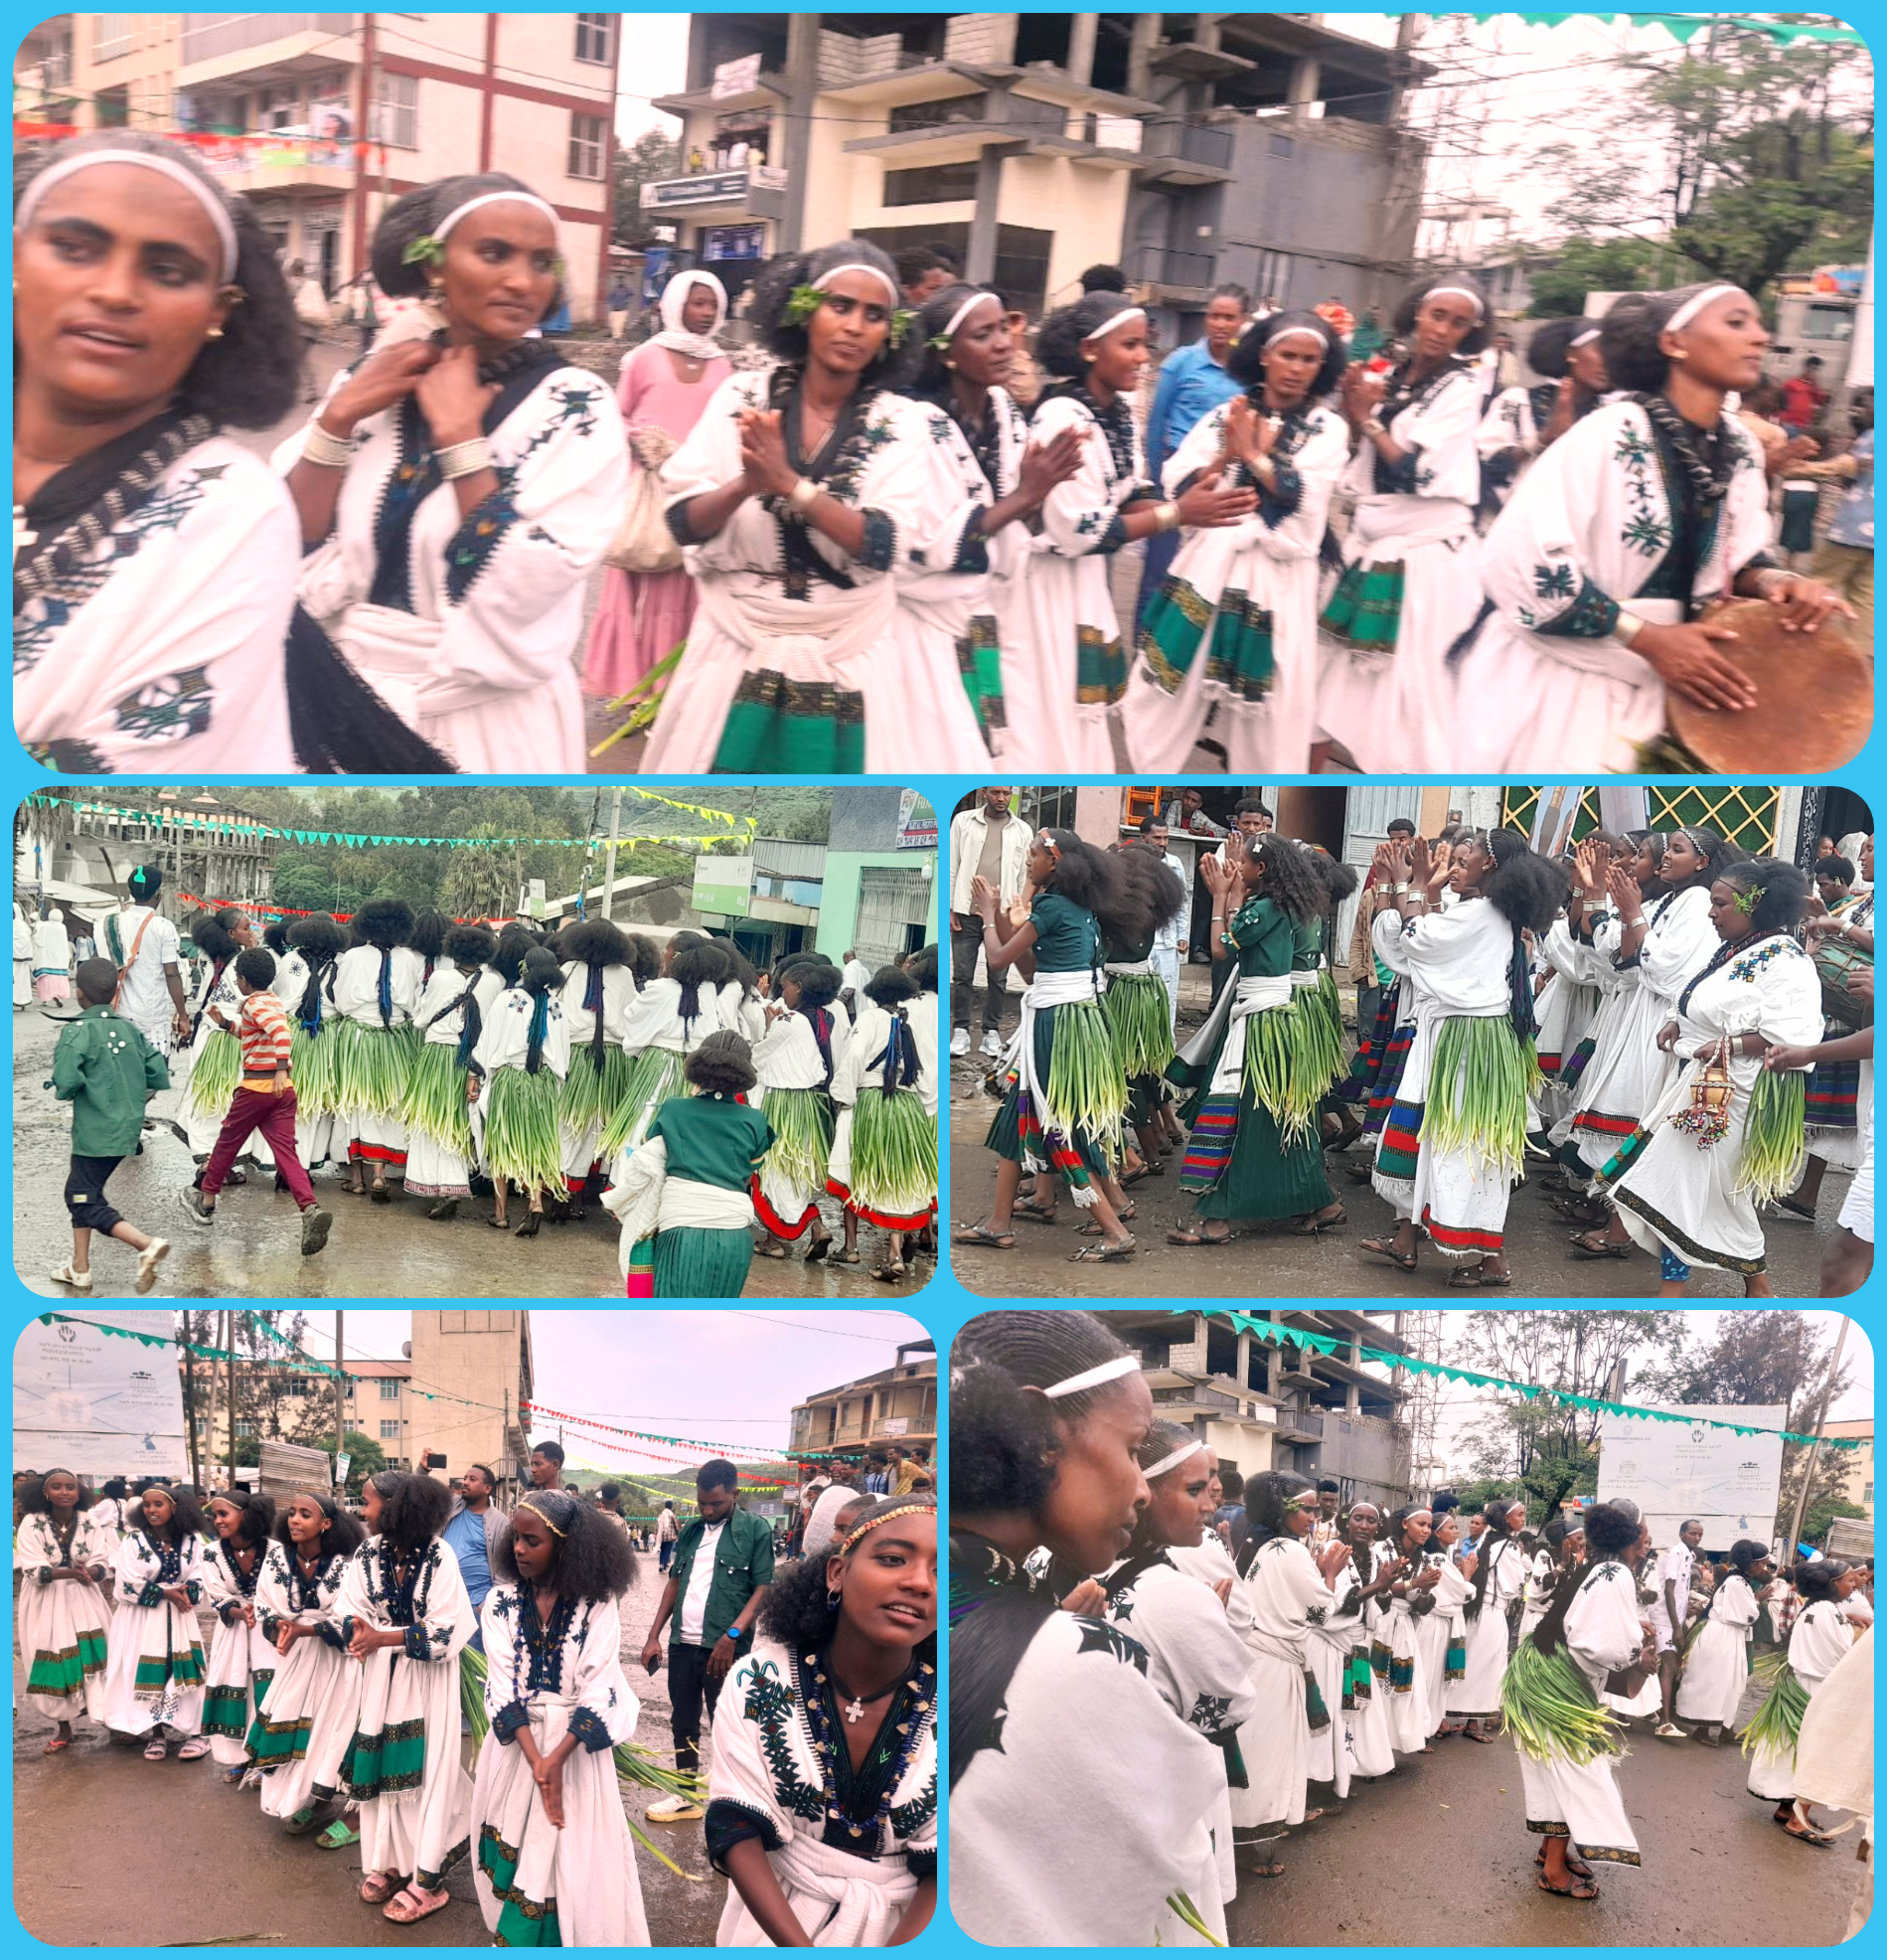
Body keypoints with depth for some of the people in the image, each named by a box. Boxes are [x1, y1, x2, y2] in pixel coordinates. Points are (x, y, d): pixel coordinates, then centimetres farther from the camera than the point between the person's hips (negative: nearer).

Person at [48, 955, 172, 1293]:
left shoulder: (77, 1031, -14)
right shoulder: (131, 1030, 4)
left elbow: (66, 1083, -25)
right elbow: (160, 1078, 4)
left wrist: (63, 1093, -2)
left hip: (95, 1134, -7)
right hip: (127, 1131, 7)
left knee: (89, 1204, 0)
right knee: (78, 1193, 21)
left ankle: (147, 1245, -19)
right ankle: (80, 1269, 27)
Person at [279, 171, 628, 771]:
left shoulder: (576, 407, -10)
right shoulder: (373, 378, 1)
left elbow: (521, 593, -22)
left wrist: (458, 435, -19)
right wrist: (338, 418, -12)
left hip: (486, 728, -3)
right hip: (343, 708, 3)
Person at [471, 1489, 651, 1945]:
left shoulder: (598, 1605, -9)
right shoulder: (501, 1601, -3)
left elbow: (599, 1691, -13)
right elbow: (503, 1686, -9)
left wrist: (557, 1758, -24)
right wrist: (534, 1759, -20)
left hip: (576, 1744, -2)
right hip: (515, 1743, 2)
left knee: (571, 1858, -1)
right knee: (513, 1853, 7)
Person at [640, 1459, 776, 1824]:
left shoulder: (755, 1530, -6)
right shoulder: (691, 1530, 11)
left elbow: (763, 1588, -10)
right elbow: (675, 1582, 15)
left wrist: (732, 1635, -20)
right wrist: (654, 1636, 9)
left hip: (724, 1647, -6)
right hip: (682, 1642, 6)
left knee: (725, 1726, 0)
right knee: (683, 1722, 14)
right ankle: (685, 1796, 27)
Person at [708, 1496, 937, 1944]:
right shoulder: (759, 1683, -17)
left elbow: (944, 1868, -13)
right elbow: (736, 1828, -18)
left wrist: (897, 1954, -26)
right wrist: (801, 1950, -27)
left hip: (903, 1924, 0)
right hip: (774, 1910, 0)